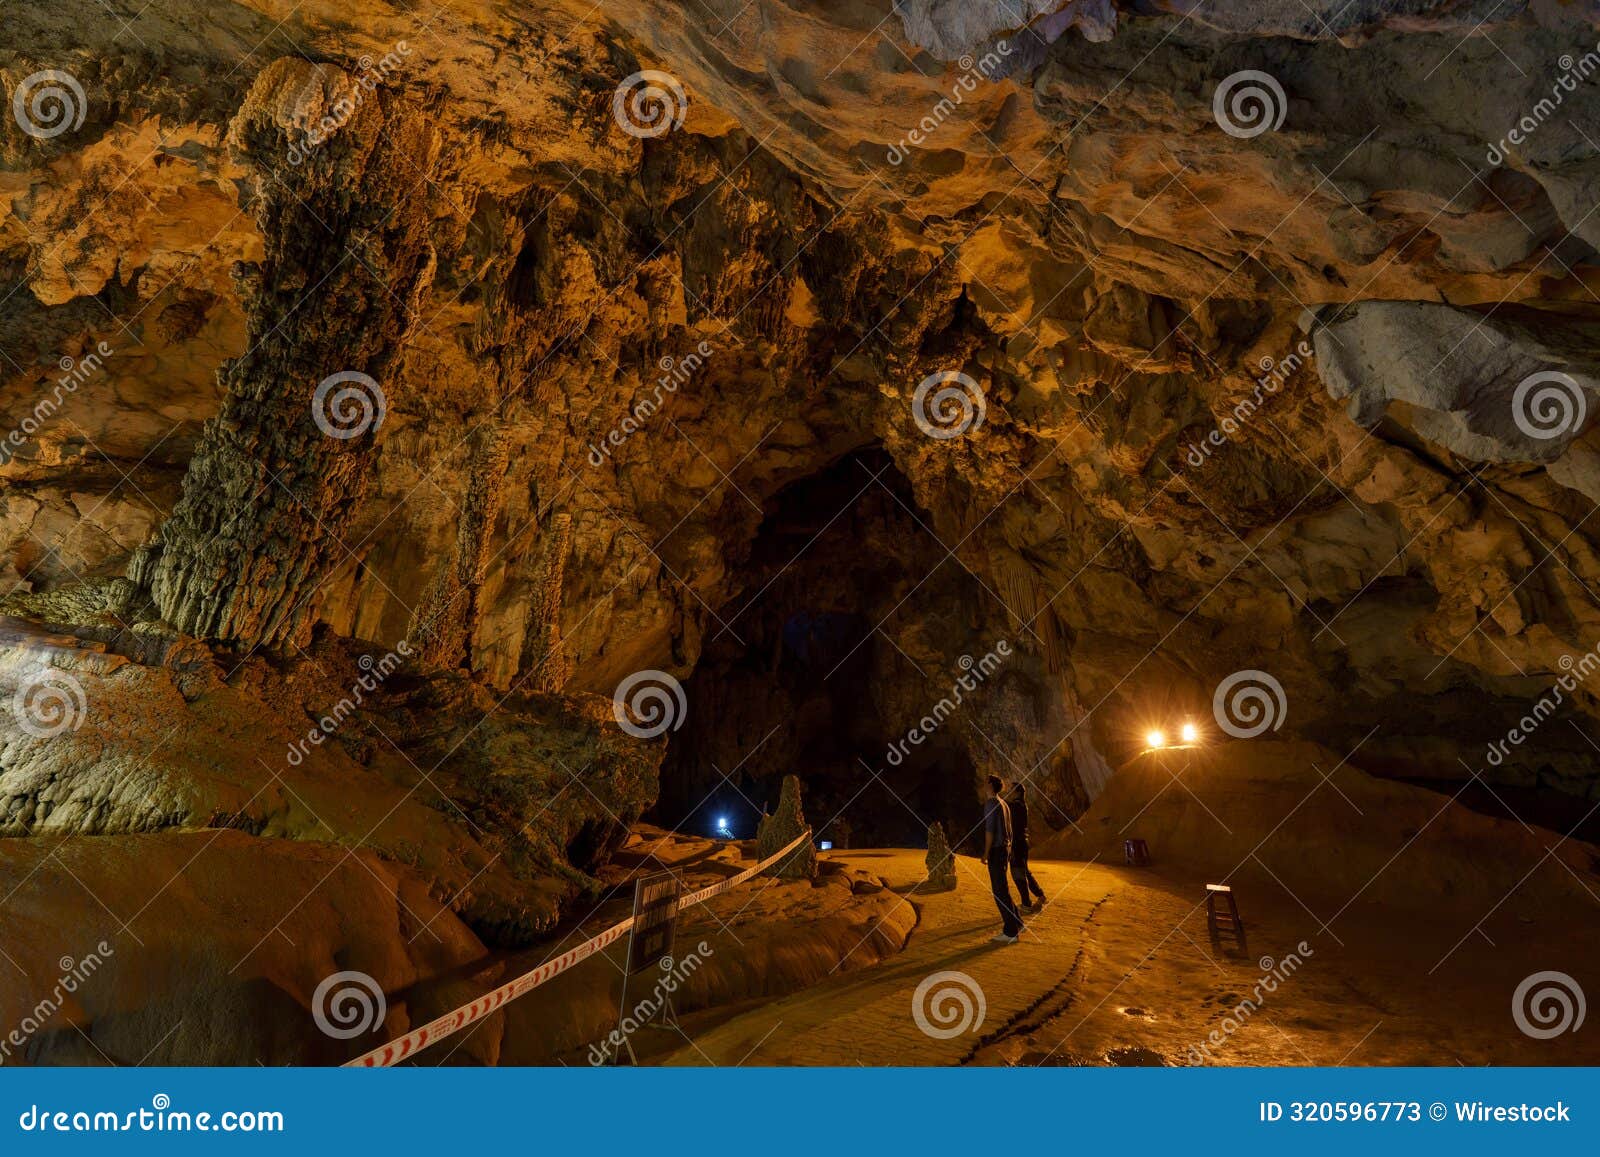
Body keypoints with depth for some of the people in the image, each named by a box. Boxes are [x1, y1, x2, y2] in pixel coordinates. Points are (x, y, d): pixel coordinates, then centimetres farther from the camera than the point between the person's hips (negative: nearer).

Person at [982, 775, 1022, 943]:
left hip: (996, 850, -10)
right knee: (1002, 888, 21)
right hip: (1005, 848, 10)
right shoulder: (1003, 803, 13)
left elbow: (990, 830, -19)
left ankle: (1010, 932, -6)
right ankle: (1015, 922, 29)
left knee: (1000, 891, -7)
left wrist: (986, 853, -17)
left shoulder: (991, 804, -14)